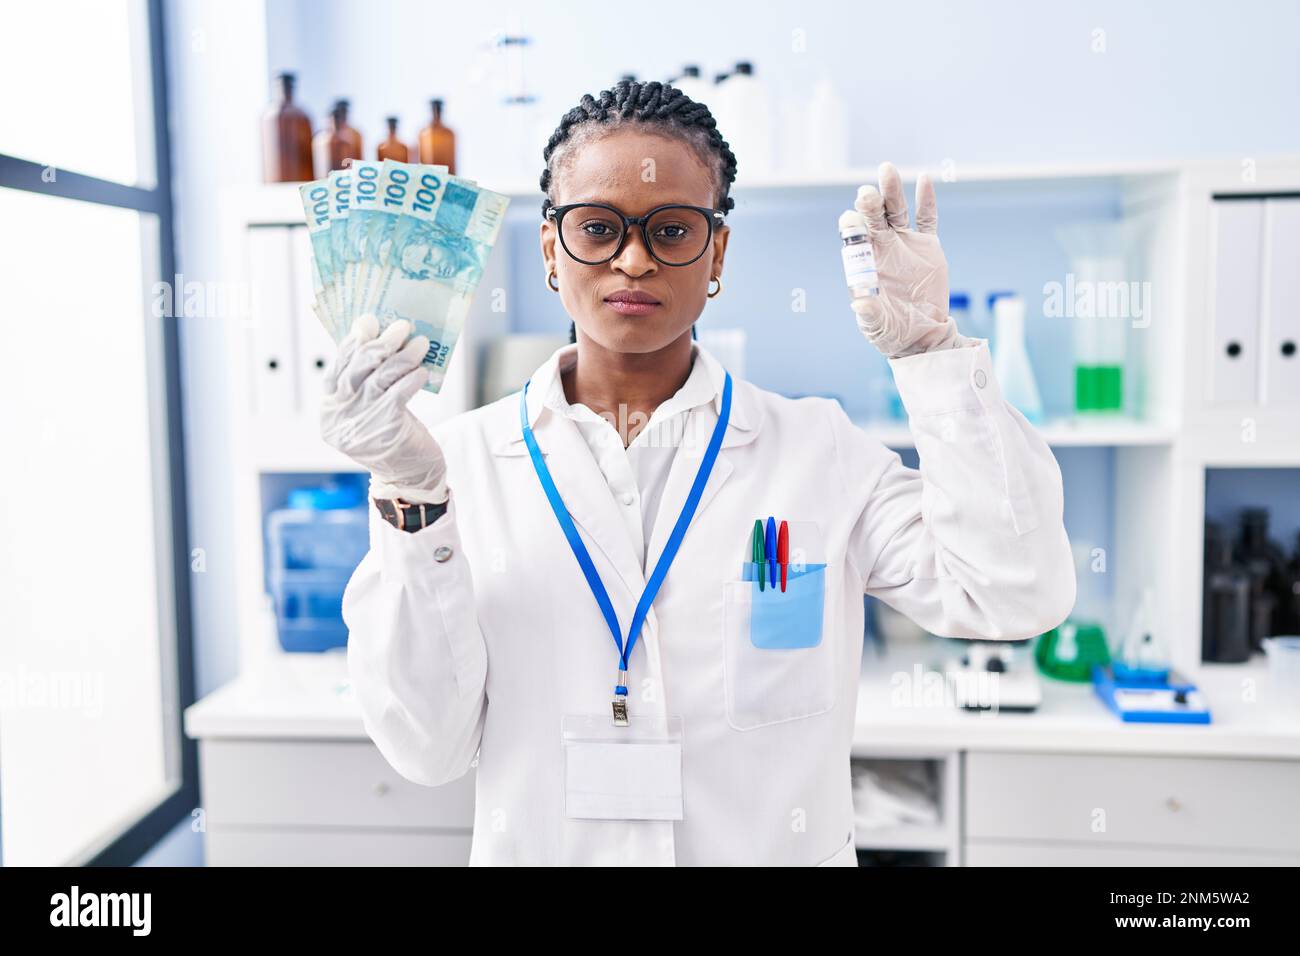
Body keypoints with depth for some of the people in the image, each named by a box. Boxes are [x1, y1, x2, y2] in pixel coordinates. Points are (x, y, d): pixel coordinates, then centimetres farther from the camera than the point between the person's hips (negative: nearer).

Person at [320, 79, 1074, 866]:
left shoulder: (819, 452, -8)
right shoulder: (465, 460, -9)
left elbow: (1019, 595, -17)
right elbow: (428, 747, -12)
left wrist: (928, 349, -16)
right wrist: (412, 502, -24)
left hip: (775, 846, 1)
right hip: (537, 844, 0)